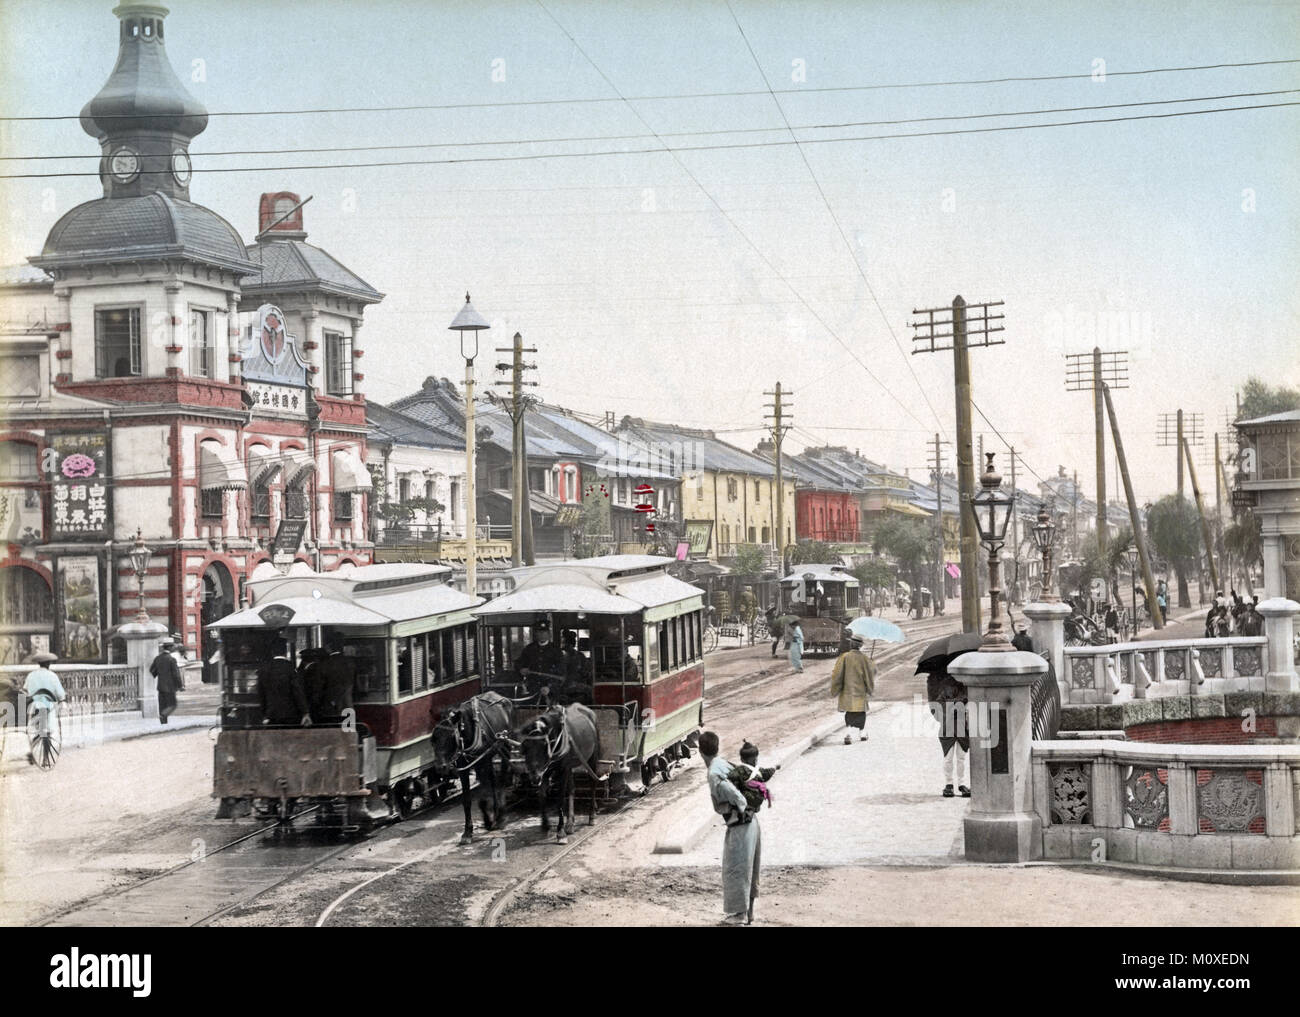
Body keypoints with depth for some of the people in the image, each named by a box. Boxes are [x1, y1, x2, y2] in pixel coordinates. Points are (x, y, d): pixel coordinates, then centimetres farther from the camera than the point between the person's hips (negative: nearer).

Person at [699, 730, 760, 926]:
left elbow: (733, 793, -27)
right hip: (751, 823, 9)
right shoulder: (724, 764, 8)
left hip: (739, 827, -9)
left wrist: (743, 809, -10)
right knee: (749, 869, 18)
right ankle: (748, 911, 28)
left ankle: (739, 914, 10)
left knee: (735, 869, 3)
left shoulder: (714, 774, -18)